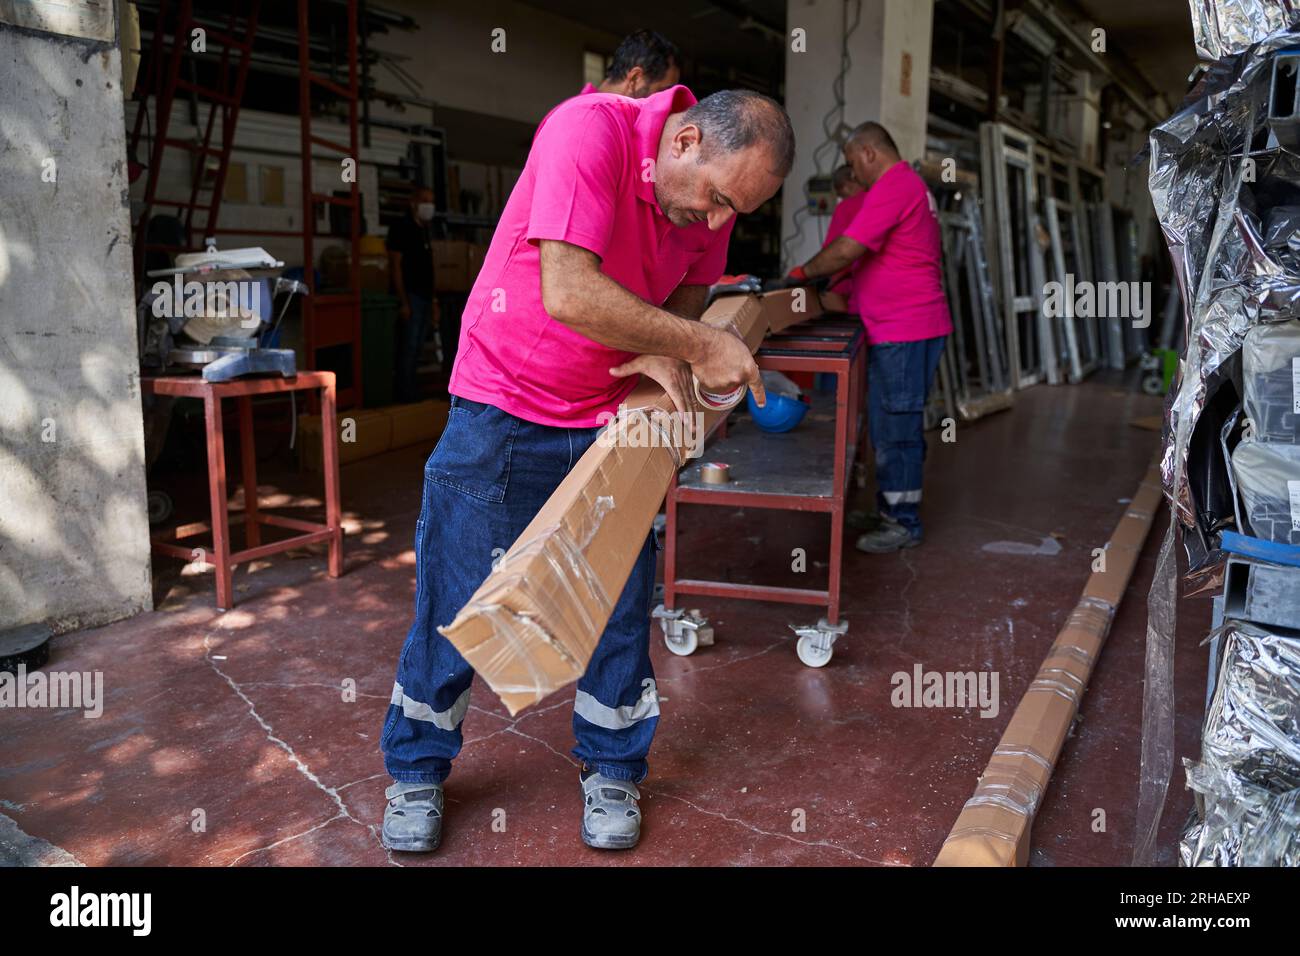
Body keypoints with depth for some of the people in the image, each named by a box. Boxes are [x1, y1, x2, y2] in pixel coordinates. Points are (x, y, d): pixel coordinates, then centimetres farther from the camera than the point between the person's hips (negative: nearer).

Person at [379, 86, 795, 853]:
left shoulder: (716, 183, -4)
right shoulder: (590, 130, -24)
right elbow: (568, 293, -33)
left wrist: (669, 352, -12)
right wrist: (696, 343, -26)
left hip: (611, 417, 5)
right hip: (504, 408, -5)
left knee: (621, 601, 6)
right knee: (456, 598, 4)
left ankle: (612, 772, 27)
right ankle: (417, 772, 25)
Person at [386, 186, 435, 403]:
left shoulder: (423, 229, 17)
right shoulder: (401, 227, -8)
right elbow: (395, 265, -13)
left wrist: (432, 296, 15)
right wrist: (403, 302, -18)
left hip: (424, 296, 8)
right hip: (410, 296, -8)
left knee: (417, 347, 10)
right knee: (408, 347, -8)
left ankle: (412, 390, 16)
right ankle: (406, 395, -5)